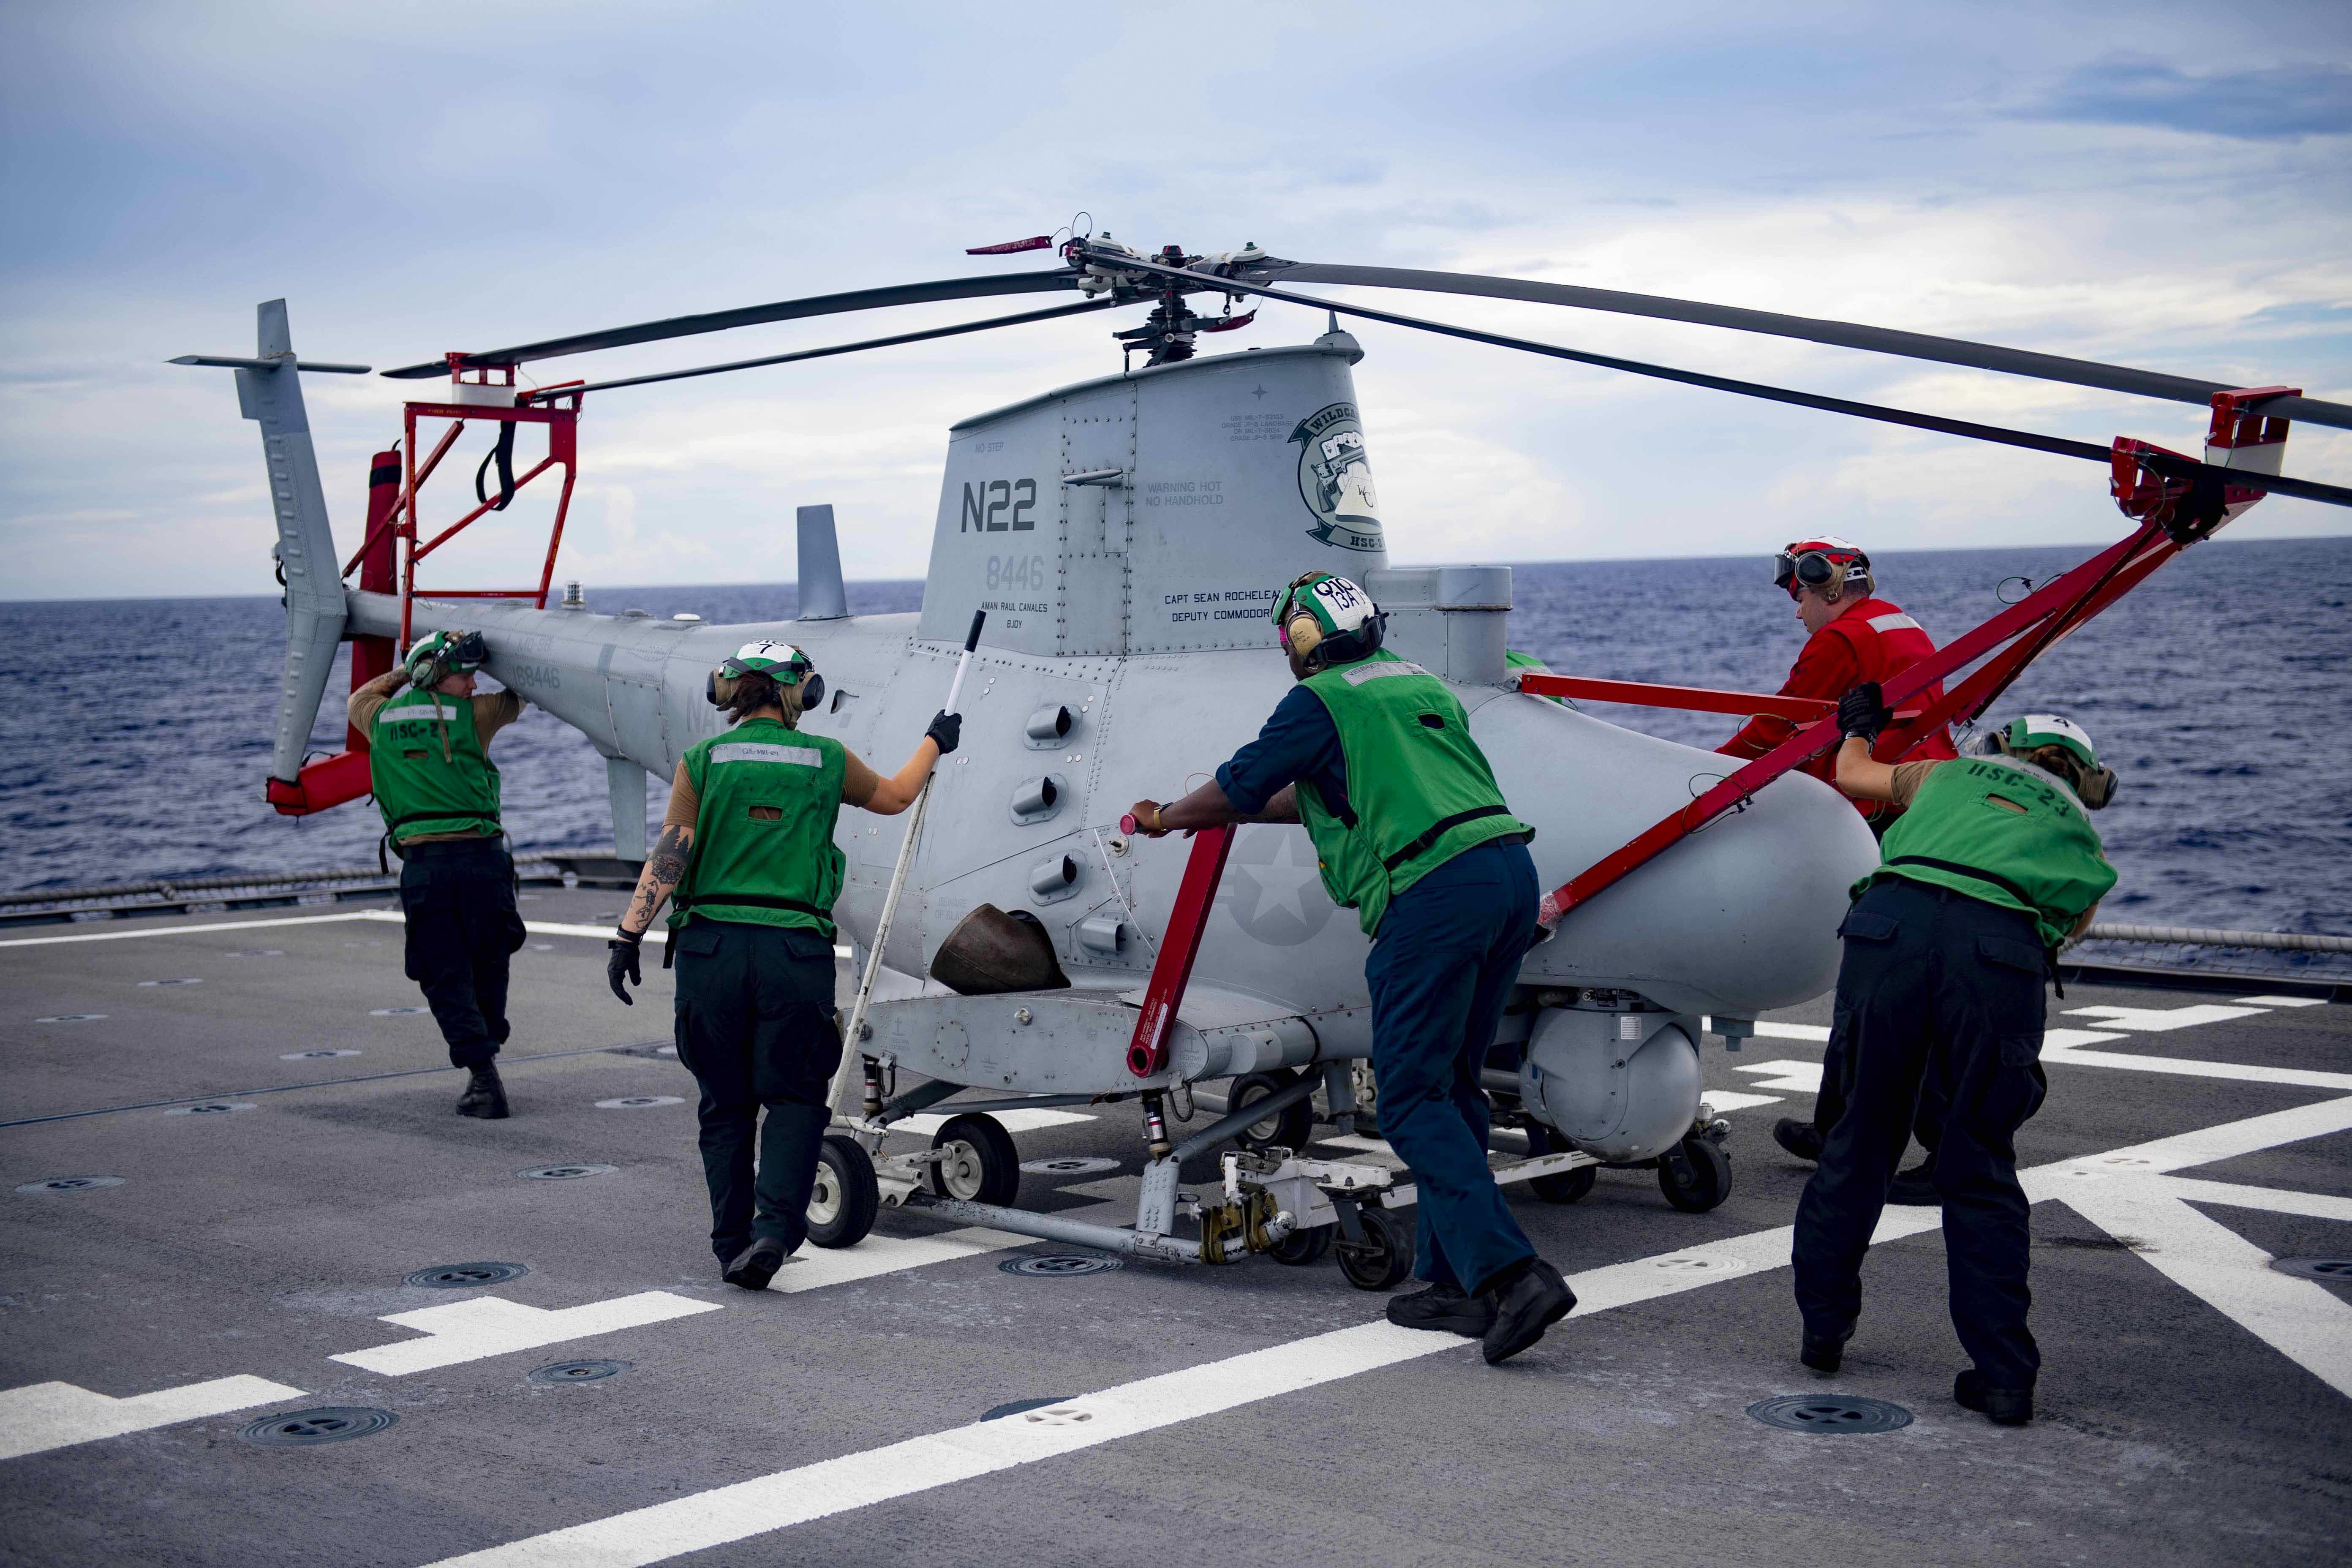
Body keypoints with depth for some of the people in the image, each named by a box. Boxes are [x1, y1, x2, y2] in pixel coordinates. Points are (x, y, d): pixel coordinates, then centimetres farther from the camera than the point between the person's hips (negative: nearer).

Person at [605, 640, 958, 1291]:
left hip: (711, 945, 1)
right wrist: (933, 743, 42)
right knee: (795, 1097, 8)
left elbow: (670, 854, -5)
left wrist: (629, 933, -5)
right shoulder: (827, 761, 6)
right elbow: (894, 797, 26)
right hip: (796, 951, -1)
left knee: (725, 1104, 13)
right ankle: (774, 1227, -11)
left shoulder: (703, 761, 4)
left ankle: (732, 1242, 16)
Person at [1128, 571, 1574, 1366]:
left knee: (1413, 1098, -6)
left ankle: (1510, 1274, -17)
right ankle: (1453, 1279, 15)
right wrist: (1249, 808, 47)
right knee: (1449, 1086, 15)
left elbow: (1241, 785, 10)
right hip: (1510, 870, 8)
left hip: (1433, 891, -8)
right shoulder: (1421, 686, 27)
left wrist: (1167, 817, 30)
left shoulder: (1322, 701, 3)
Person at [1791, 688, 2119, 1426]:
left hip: (1890, 926, 1)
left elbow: (1851, 774, 50)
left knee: (1859, 1142, 16)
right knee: (1981, 1171, 12)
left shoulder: (1954, 773, 36)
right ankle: (2004, 1376, 10)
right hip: (2002, 953, 0)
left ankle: (1824, 1326, 25)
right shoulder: (2087, 850, 33)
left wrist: (1858, 726, 73)